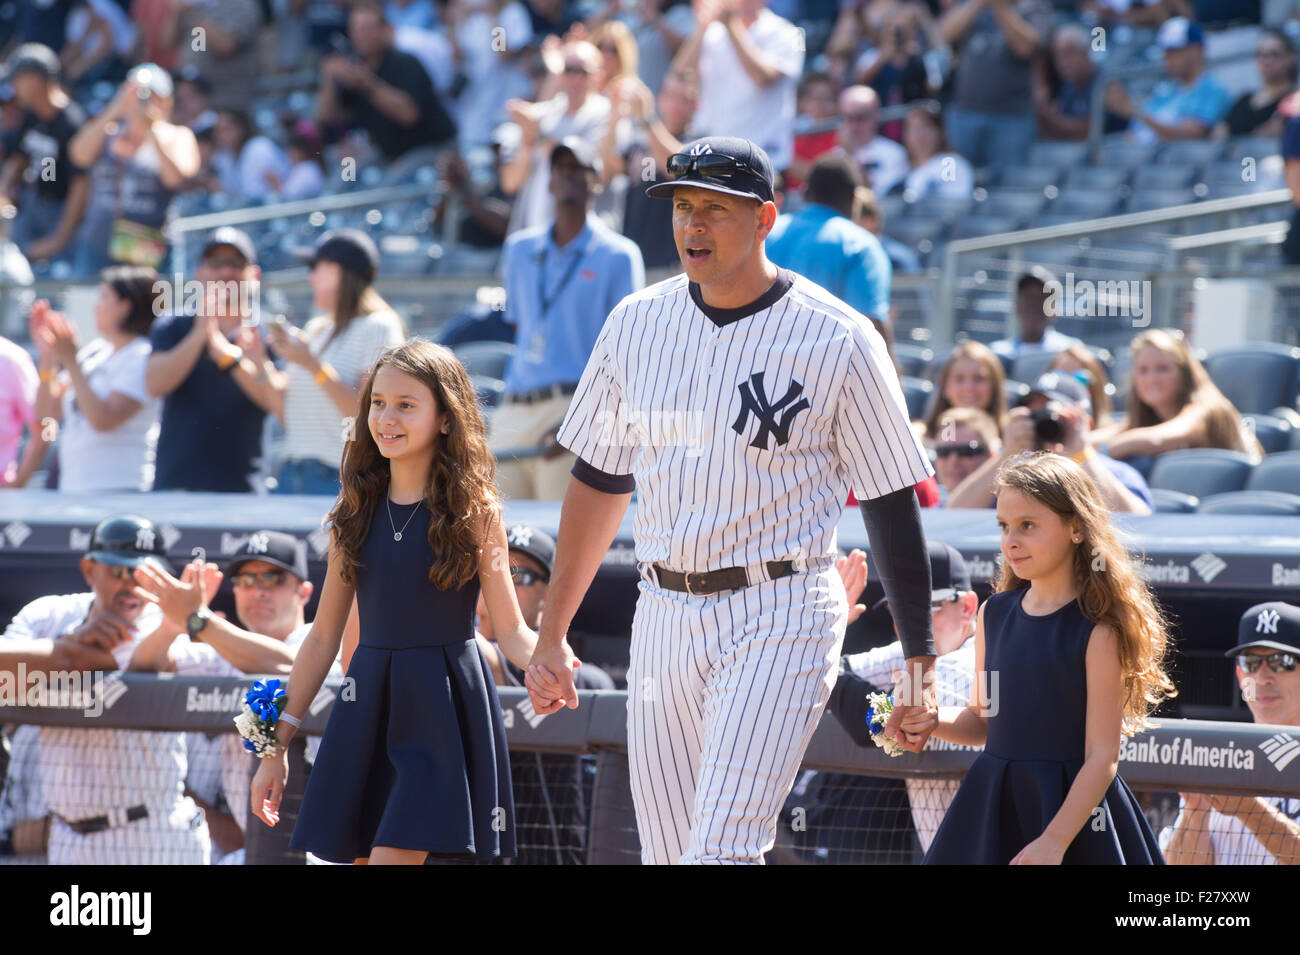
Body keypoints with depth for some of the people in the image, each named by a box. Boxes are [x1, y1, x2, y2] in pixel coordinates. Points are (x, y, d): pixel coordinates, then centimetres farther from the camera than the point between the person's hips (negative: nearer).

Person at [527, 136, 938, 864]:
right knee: (669, 853, 6)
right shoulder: (636, 324, 8)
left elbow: (893, 502, -3)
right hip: (664, 614, 6)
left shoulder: (838, 340, -6)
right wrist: (552, 633, 18)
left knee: (722, 849, -17)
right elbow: (599, 481, 17)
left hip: (780, 618, -6)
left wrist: (920, 658, -5)